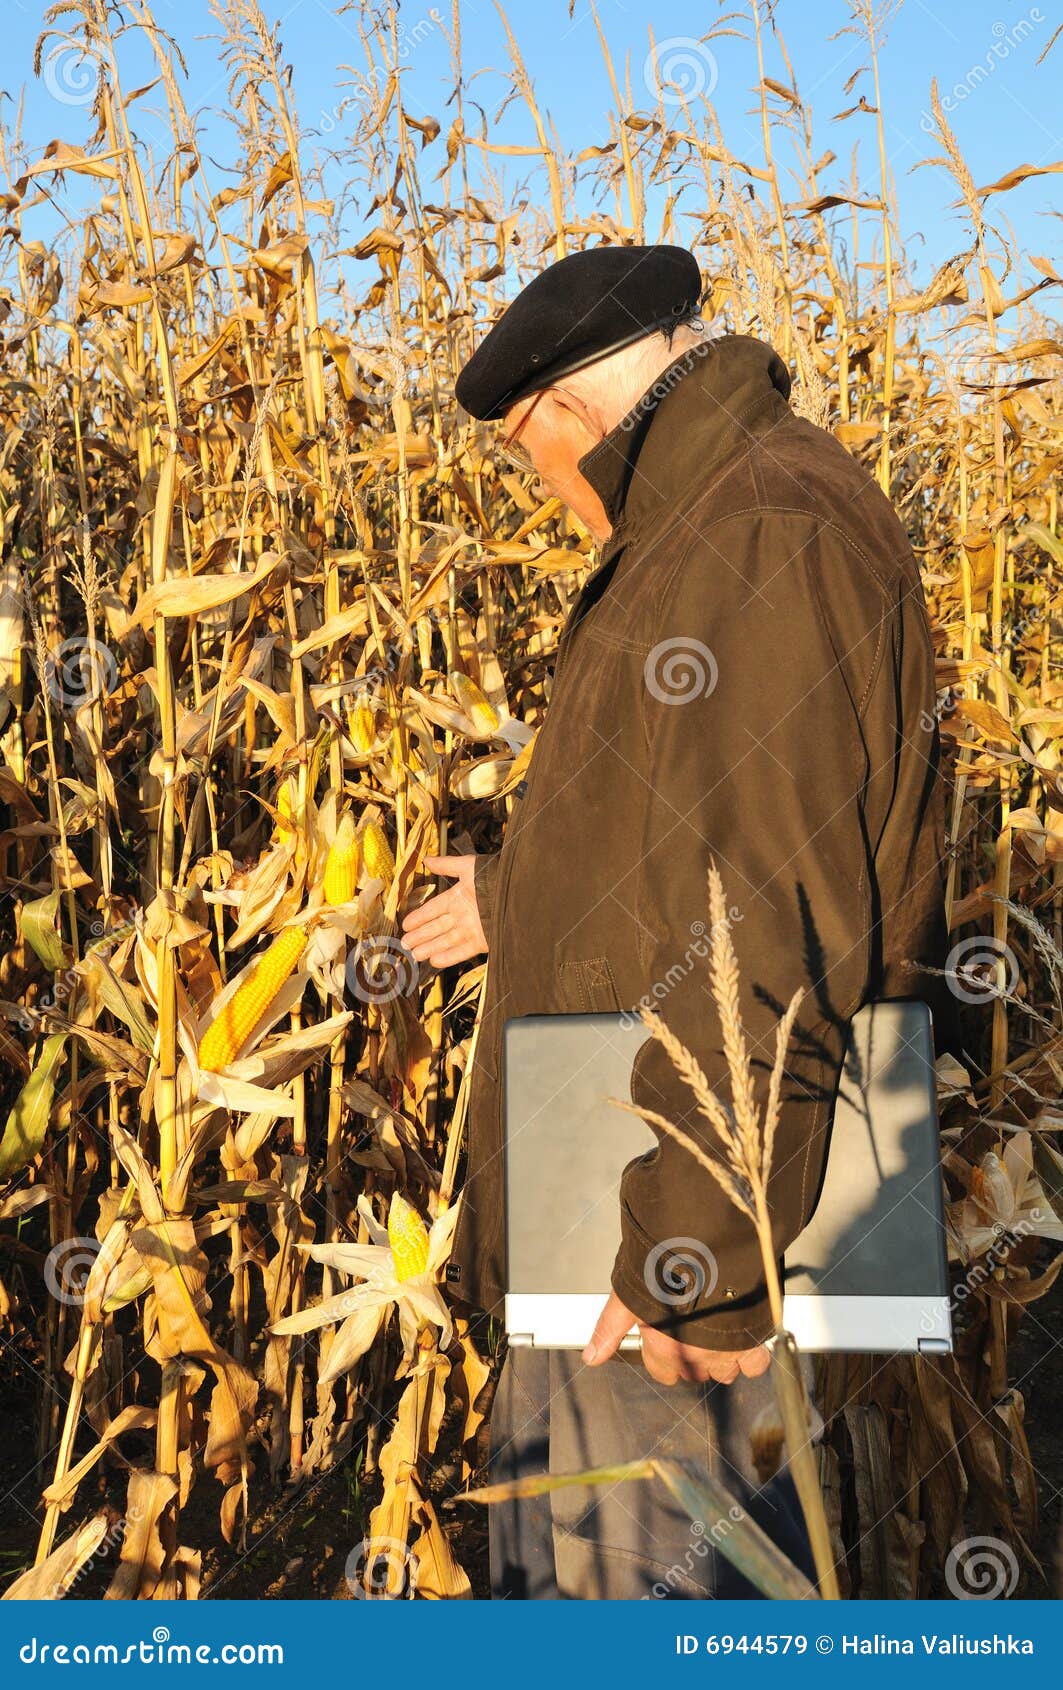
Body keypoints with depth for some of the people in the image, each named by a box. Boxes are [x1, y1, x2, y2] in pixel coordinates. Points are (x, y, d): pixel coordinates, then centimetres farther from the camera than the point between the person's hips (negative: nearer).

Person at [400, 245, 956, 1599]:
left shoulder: (771, 533, -20)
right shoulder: (721, 526, 15)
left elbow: (777, 920, -26)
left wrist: (698, 1256, -25)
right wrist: (524, 900, 37)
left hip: (694, 1228, -10)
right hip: (637, 1196, 10)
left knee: (632, 1567, 0)